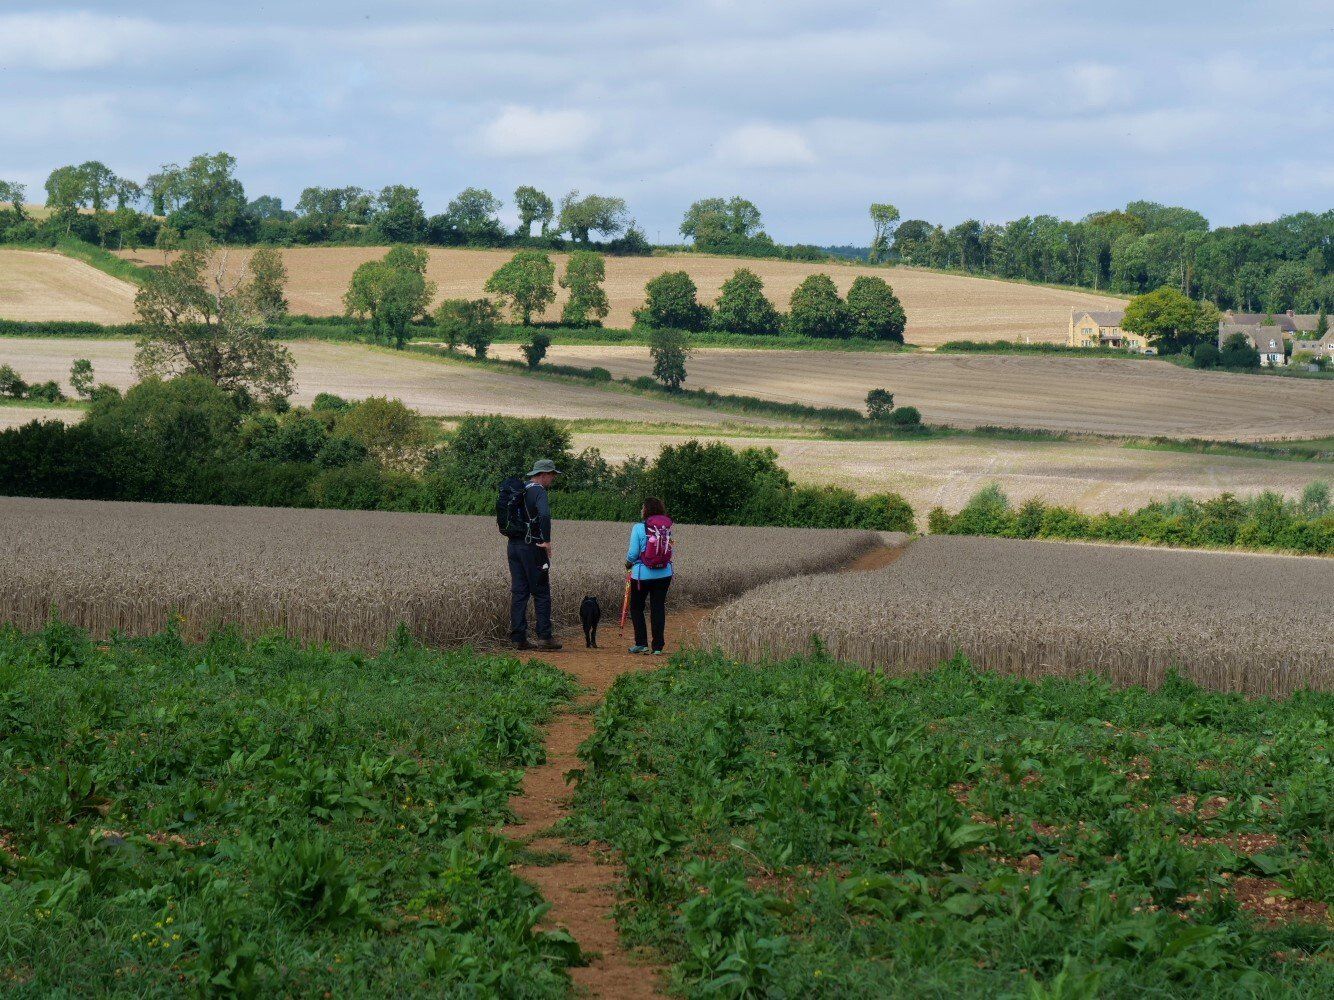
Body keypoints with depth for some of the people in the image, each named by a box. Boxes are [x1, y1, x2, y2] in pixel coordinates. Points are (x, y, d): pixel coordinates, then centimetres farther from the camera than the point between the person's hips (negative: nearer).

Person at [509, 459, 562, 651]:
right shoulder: (539, 491, -12)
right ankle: (544, 637, -2)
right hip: (532, 547, -7)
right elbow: (544, 515, -29)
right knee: (541, 593, 0)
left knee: (518, 593, 7)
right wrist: (546, 541, -23)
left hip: (513, 546, 7)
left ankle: (518, 638, 4)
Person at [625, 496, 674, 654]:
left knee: (636, 607, 12)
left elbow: (633, 553, -11)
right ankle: (657, 646, 8)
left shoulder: (639, 528, -12)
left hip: (642, 574, -4)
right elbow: (669, 550, 6)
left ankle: (641, 643, 7)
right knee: (658, 608, 9)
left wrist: (629, 563, 11)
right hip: (664, 574, 4)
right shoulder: (667, 527, 0)